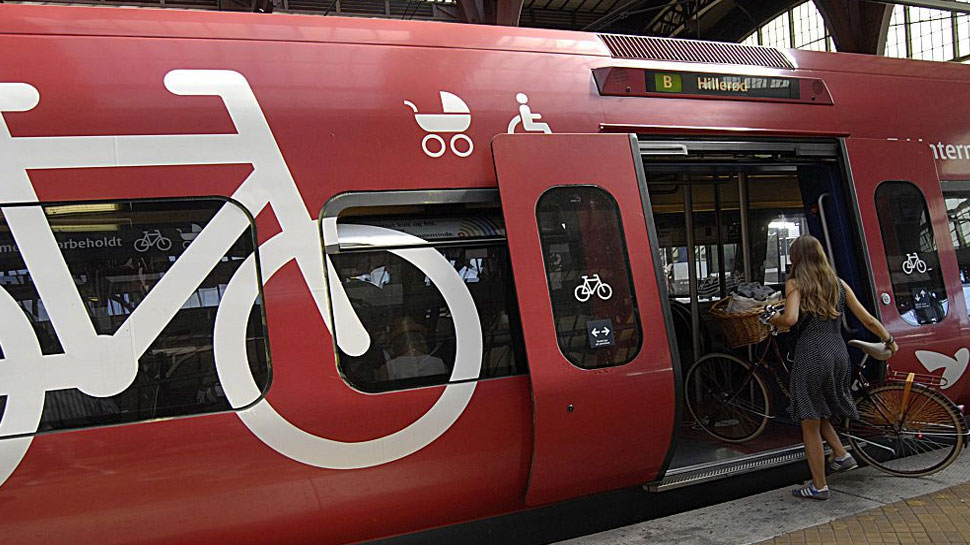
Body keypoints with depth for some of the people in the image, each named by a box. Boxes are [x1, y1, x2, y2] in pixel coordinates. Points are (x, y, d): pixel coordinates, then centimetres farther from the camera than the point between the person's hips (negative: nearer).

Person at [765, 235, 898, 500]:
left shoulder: (795, 283, -4)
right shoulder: (838, 283, 11)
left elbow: (790, 319, -20)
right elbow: (868, 319, 12)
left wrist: (773, 319, 0)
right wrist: (890, 341, 25)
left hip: (811, 355, -6)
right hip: (839, 354, 6)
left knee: (810, 424, 6)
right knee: (818, 411, 29)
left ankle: (819, 486, 14)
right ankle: (841, 455, 19)